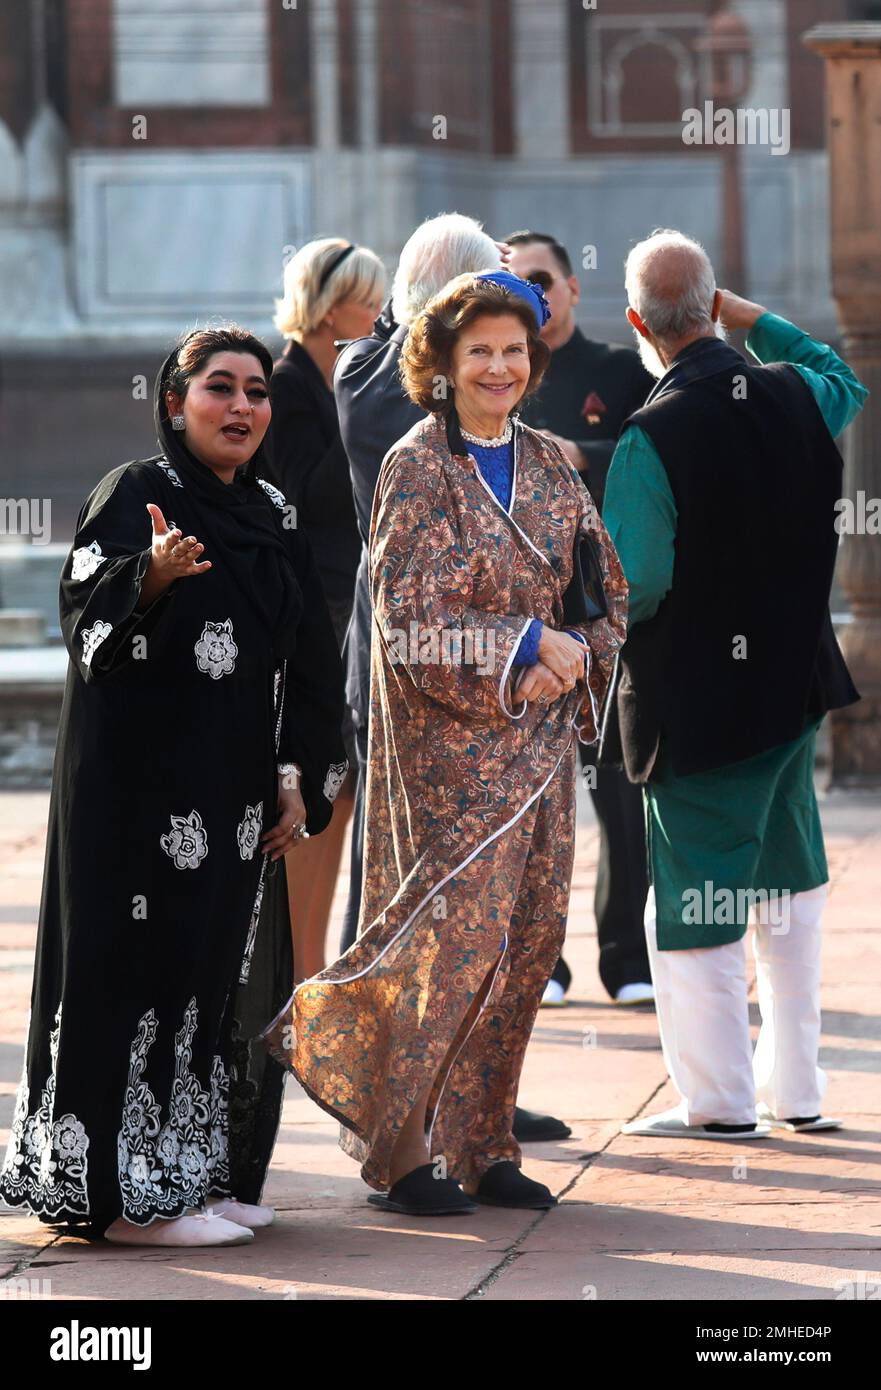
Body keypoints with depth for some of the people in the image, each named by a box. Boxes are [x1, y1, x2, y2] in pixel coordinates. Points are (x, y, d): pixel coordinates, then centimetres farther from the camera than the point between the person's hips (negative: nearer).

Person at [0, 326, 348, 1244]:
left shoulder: (271, 516, 15)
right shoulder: (134, 495, -6)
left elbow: (307, 660, 17)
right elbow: (90, 613, -20)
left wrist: (297, 779, 9)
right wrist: (154, 573, -39)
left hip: (236, 794, 7)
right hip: (142, 787, -7)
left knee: (230, 973, 8)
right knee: (151, 963, -9)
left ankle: (206, 1174, 16)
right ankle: (130, 1192, -5)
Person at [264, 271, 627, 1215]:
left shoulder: (550, 468, 12)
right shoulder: (416, 468, -6)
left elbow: (608, 597, 13)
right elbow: (411, 614, -12)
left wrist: (570, 660, -7)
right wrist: (531, 642, -15)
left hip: (539, 731, 6)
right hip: (448, 736, -6)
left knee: (529, 939, 3)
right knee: (458, 937, -10)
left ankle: (478, 1144, 12)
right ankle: (401, 1149, 2)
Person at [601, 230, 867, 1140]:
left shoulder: (652, 440, -21)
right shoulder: (795, 396, -2)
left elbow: (631, 587, -22)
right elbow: (843, 379, 24)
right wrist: (753, 319, 20)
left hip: (698, 701, -7)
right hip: (797, 683, 7)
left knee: (693, 900, 4)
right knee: (786, 884, 19)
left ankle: (720, 1101, 10)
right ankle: (796, 1089, 25)